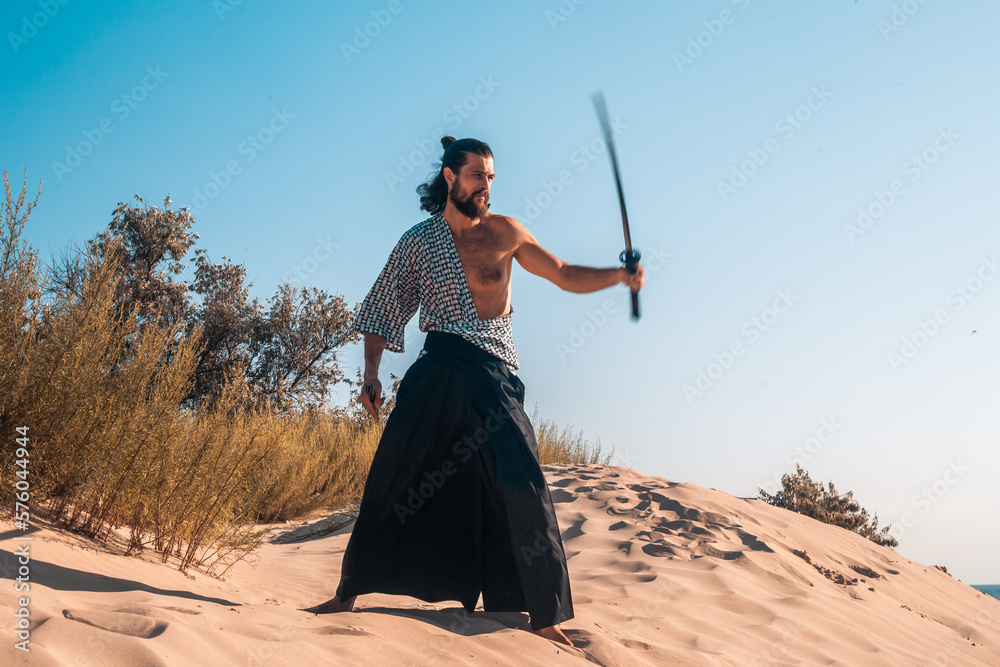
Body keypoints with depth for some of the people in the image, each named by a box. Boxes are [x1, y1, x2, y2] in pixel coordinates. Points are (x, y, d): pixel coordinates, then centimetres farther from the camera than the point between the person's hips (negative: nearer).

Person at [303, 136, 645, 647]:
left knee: (522, 491, -8)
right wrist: (371, 373, 4)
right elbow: (383, 311, 13)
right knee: (394, 483, -1)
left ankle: (544, 617, 1)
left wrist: (618, 275, -8)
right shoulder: (417, 241, 7)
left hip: (495, 375, 0)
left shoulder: (503, 232, 8)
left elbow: (566, 276, 9)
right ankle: (348, 593, 15)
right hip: (436, 371, 0)